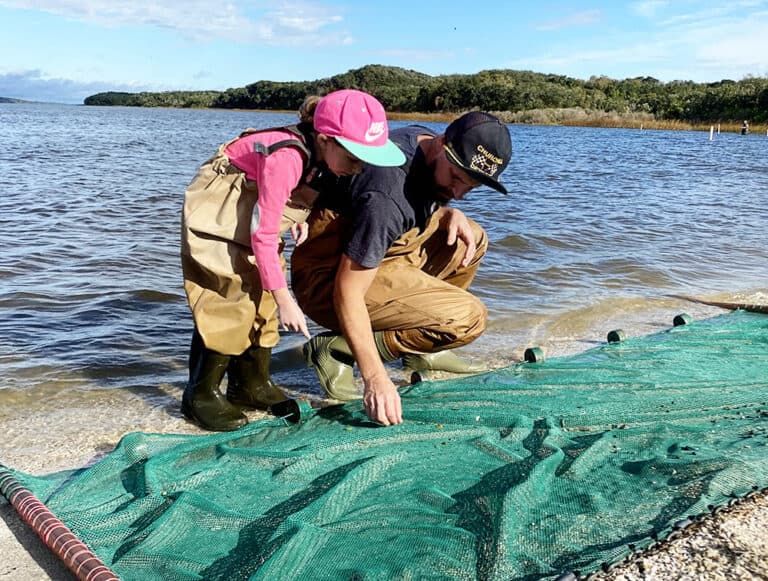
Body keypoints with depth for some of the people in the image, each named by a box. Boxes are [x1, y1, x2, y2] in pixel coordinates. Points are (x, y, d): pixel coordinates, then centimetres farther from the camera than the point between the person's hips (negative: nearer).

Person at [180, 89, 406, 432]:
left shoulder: (323, 154, -11)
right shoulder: (286, 157, -34)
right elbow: (264, 235, -30)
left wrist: (297, 217, -8)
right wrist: (284, 299, -26)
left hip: (253, 217, 8)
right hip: (215, 214, -8)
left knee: (262, 296, 7)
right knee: (231, 300, -13)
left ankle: (251, 383, 19)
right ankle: (201, 394, -1)